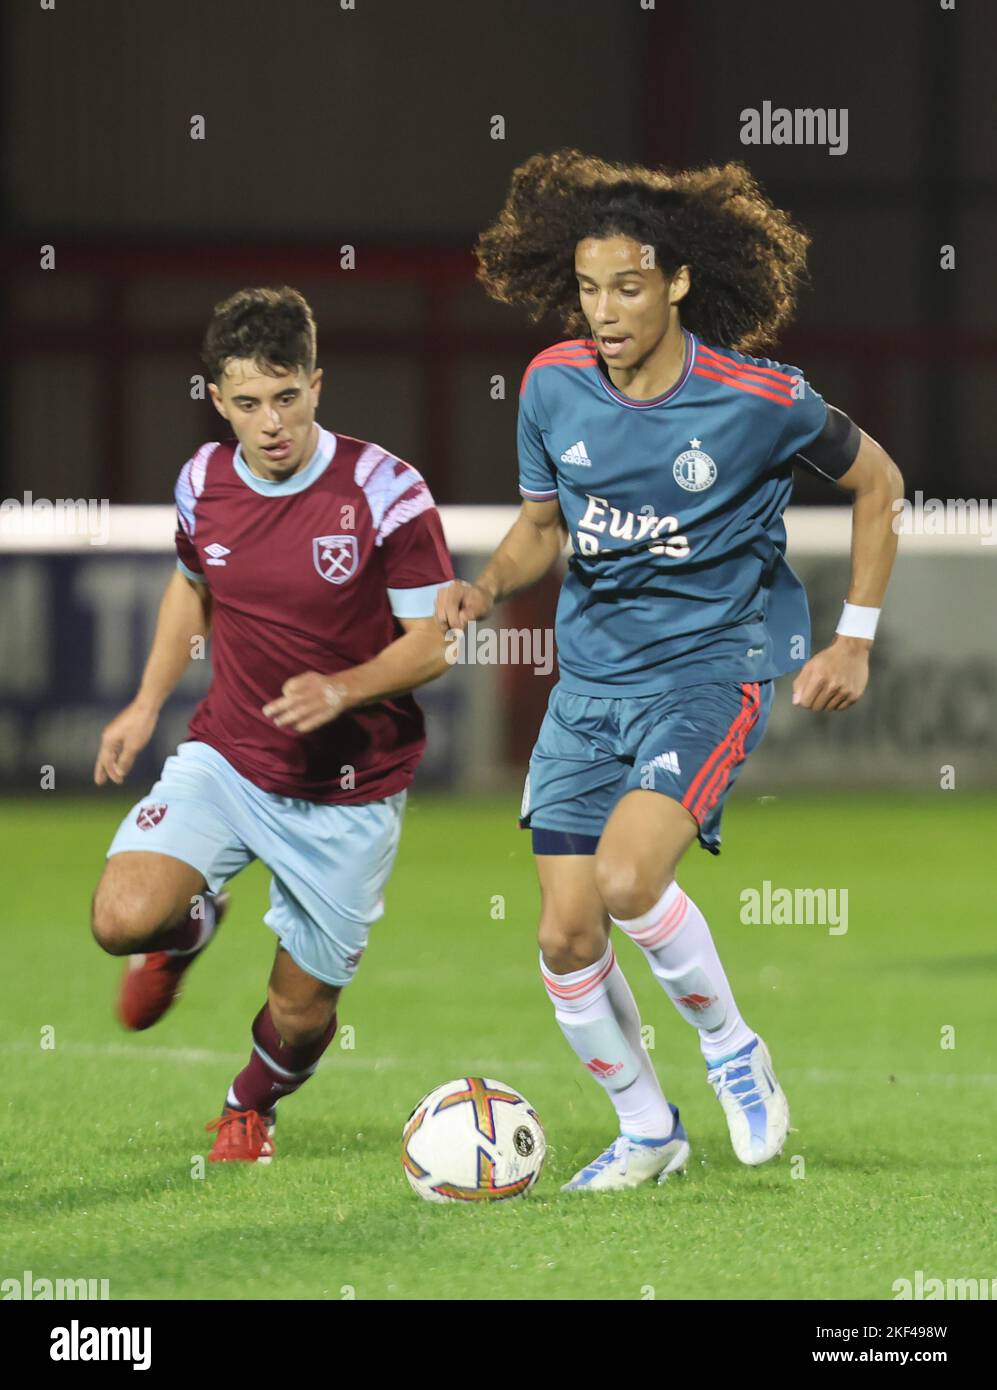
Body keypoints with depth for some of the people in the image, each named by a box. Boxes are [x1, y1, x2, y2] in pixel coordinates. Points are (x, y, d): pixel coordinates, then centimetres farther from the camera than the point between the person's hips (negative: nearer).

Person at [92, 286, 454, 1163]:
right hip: (226, 761, 3)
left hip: (347, 794, -3)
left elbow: (433, 642, -12)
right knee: (123, 917, -22)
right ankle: (190, 928, 17)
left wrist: (342, 689, -28)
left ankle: (252, 1105, 43)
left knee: (302, 1012, 5)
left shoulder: (384, 491, -17)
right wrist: (148, 703, 11)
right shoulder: (204, 482, -3)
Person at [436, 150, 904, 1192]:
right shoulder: (554, 386, -3)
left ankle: (731, 1047, 0)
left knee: (626, 879, -27)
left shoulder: (758, 400, -14)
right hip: (590, 677, 5)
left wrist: (856, 638, 1)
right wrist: (487, 587, -7)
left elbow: (875, 481, 3)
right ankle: (646, 1131, 22)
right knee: (566, 939, 0)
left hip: (712, 665, -5)